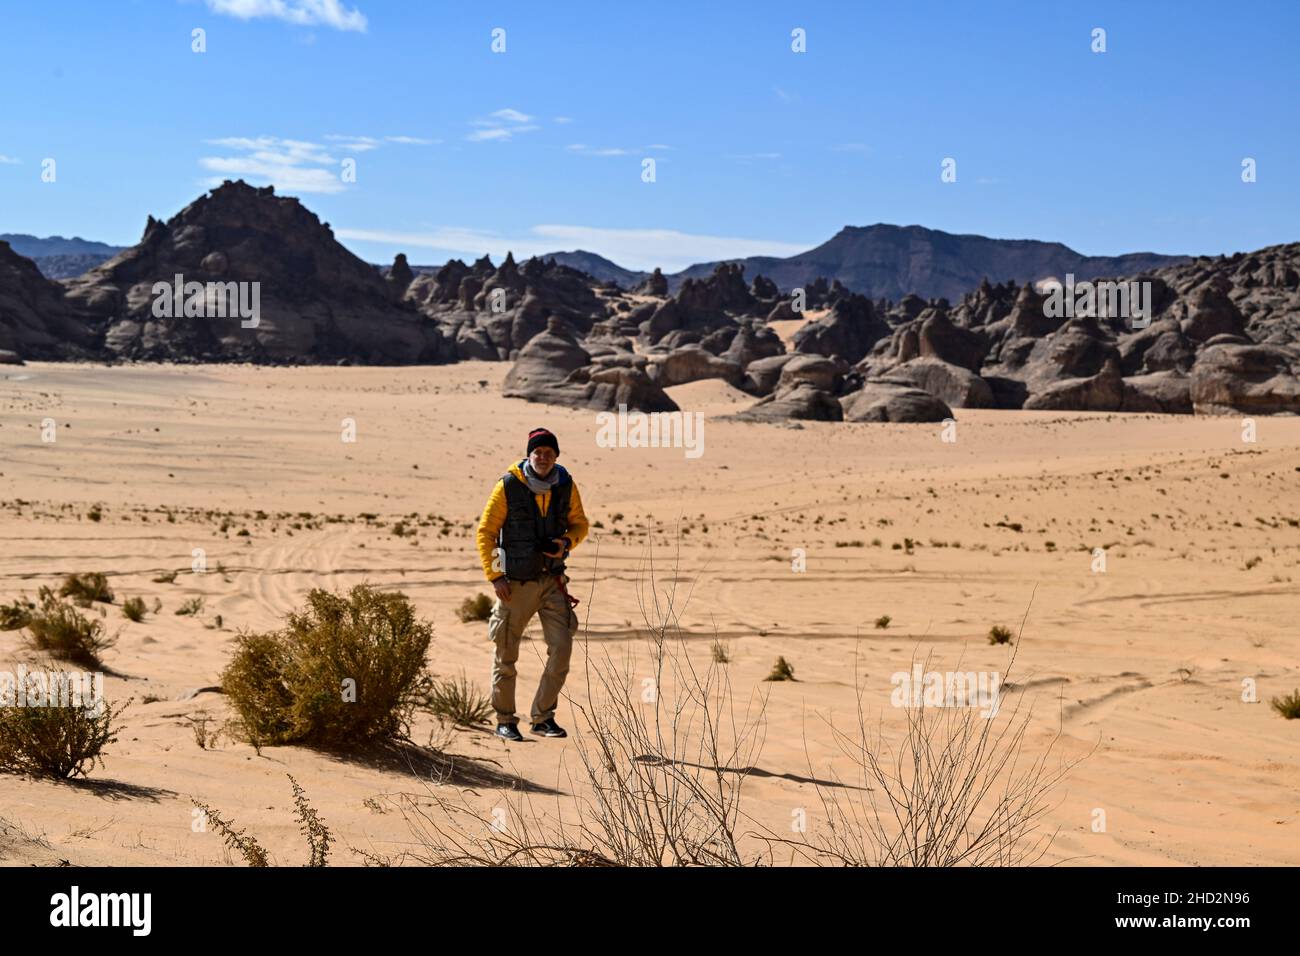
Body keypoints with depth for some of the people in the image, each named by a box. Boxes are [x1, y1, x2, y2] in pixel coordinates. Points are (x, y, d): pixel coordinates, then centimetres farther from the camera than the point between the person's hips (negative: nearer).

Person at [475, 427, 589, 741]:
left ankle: (543, 717, 9)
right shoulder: (508, 486, -11)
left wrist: (567, 542, -8)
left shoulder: (566, 486, -1)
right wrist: (494, 576, -11)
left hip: (553, 581, 3)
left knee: (561, 649, -5)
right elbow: (485, 532, -5)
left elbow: (580, 524, 14)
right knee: (506, 655, 5)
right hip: (515, 583, -3)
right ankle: (505, 721, 21)